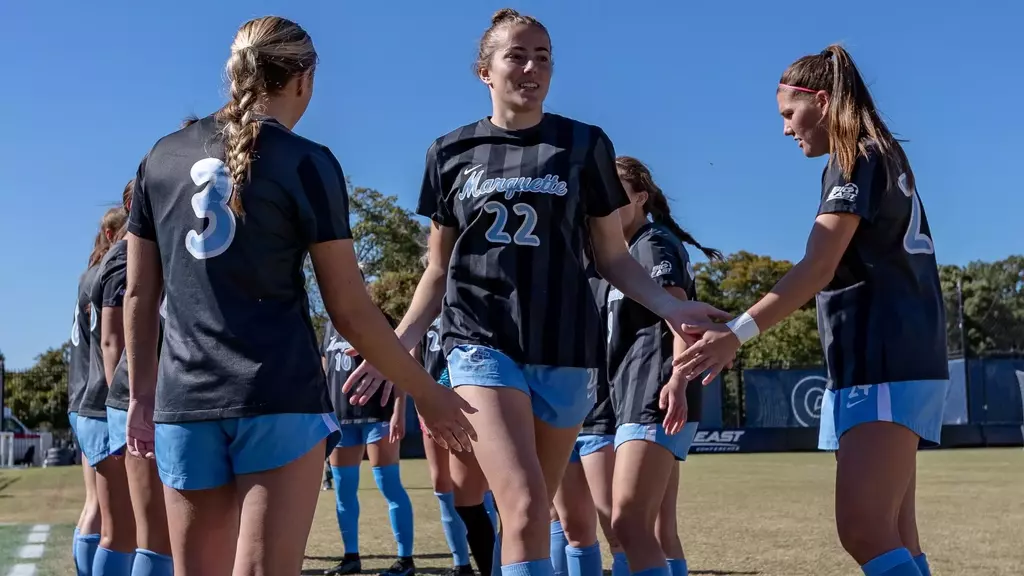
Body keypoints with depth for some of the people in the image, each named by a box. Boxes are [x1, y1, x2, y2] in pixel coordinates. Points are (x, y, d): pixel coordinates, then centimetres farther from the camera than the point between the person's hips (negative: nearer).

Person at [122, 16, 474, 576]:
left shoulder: (161, 157, 11)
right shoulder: (307, 163, -3)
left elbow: (139, 295, 14)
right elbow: (349, 311, -4)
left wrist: (141, 395, 22)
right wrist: (426, 393, 5)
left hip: (184, 401, 4)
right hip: (280, 396, -4)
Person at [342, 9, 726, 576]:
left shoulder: (584, 145, 6)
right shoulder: (451, 152, 7)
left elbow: (612, 256, 9)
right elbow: (439, 271, 13)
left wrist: (669, 306, -8)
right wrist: (396, 346, 1)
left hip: (562, 347, 1)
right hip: (481, 342, -1)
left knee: (528, 513, 8)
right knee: (524, 509, -18)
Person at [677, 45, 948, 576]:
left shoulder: (856, 158, -8)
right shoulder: (882, 159, 20)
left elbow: (818, 268, -21)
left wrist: (738, 332, -29)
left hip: (885, 364, -10)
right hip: (890, 359, 10)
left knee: (864, 530, -18)